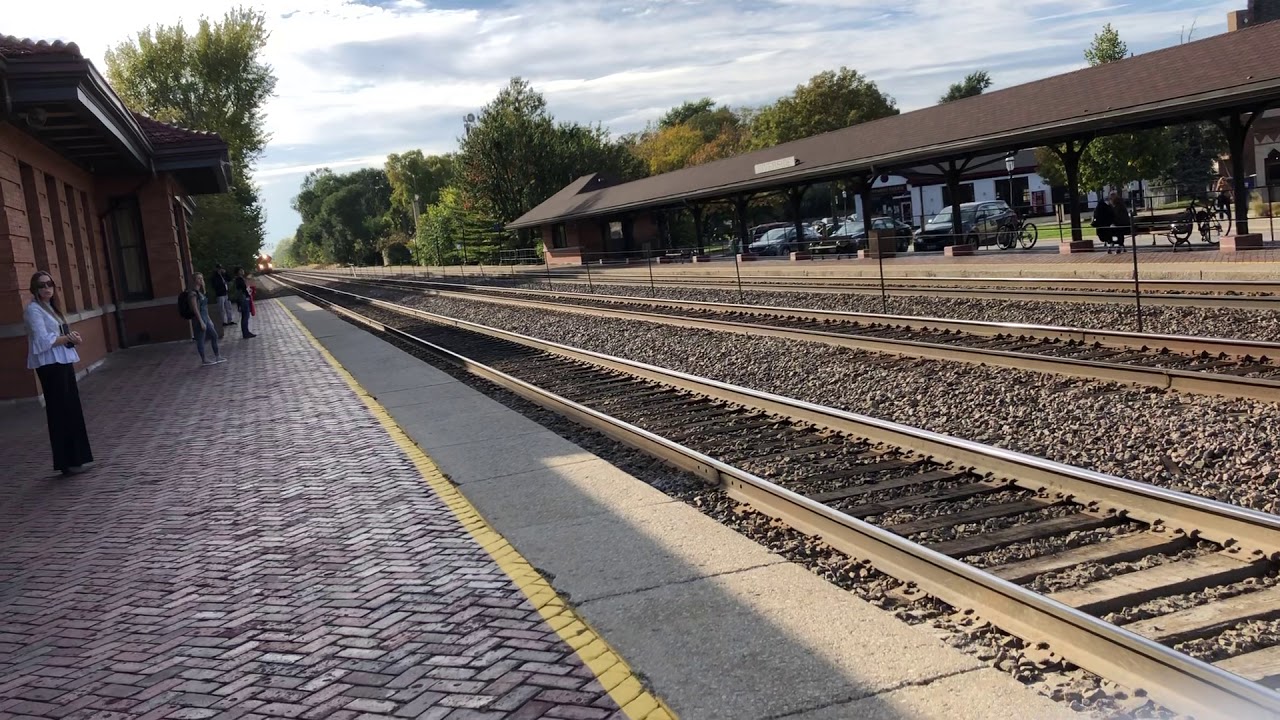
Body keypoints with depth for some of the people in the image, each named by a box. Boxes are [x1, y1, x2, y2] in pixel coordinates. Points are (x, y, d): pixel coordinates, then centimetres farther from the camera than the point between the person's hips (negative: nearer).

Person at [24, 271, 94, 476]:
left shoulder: (51, 307, 17)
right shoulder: (34, 309, -10)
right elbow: (44, 340, -18)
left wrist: (71, 336, 0)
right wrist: (69, 338, -11)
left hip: (63, 363, 9)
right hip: (50, 365, -9)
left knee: (72, 409, 10)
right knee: (61, 412, -7)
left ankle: (76, 457, 16)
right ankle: (67, 462, -3)